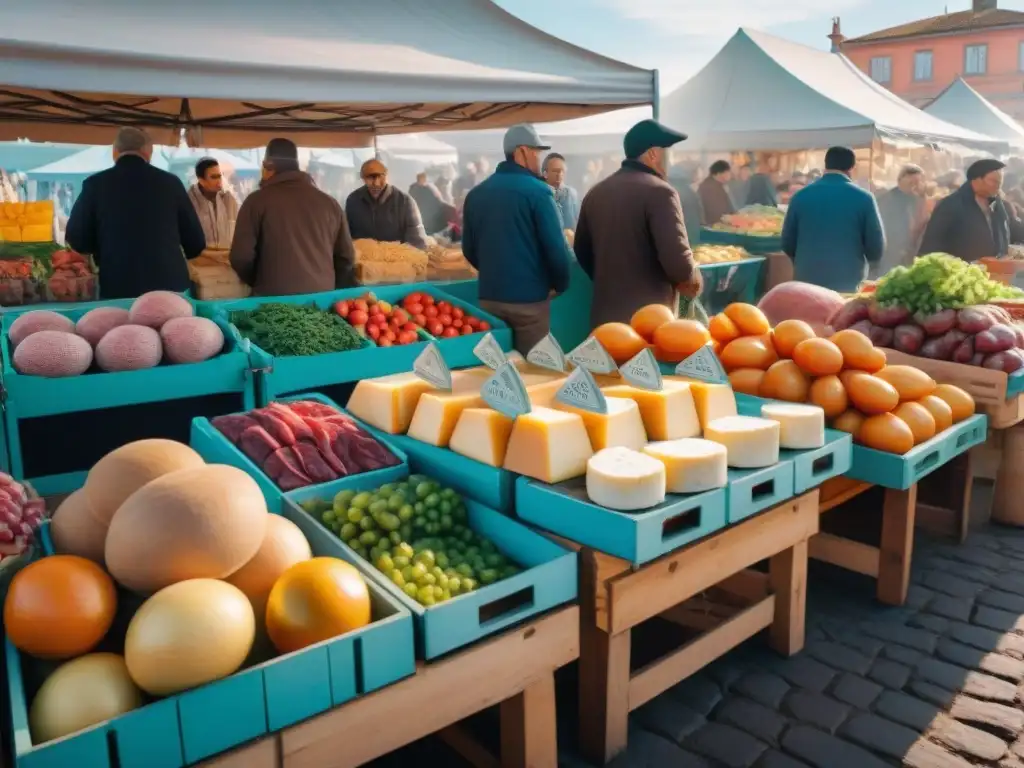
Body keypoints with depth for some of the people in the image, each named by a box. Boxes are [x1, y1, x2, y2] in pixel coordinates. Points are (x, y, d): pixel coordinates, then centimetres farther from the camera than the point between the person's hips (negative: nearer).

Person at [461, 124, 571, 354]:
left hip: (489, 297, 5)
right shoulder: (537, 191, -11)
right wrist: (560, 285, 3)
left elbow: (469, 250, 11)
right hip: (529, 298, -5)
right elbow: (555, 247, -13)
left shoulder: (476, 194, 6)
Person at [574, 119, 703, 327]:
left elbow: (582, 250, 19)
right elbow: (676, 257, -19)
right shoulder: (659, 191, -12)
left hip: (605, 314, 7)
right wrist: (693, 281, 1)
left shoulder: (596, 192, 10)